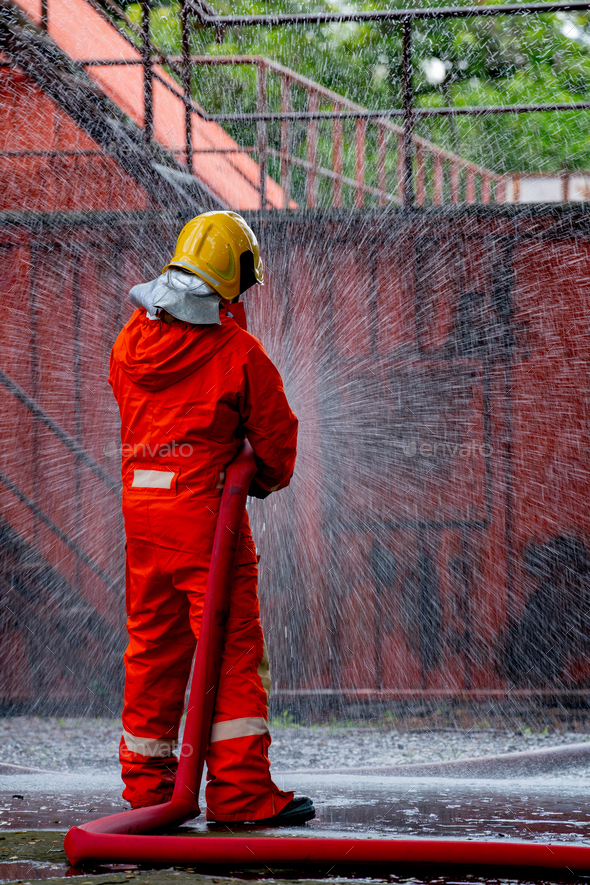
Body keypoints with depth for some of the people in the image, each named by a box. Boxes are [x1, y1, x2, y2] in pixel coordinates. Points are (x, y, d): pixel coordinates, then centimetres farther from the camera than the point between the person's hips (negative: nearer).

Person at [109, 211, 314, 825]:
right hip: (206, 509, -6)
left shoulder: (132, 340, 6)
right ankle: (240, 791, -7)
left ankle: (147, 785, 19)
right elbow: (276, 434, -1)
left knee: (152, 648, 13)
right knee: (234, 649, -3)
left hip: (140, 506, 6)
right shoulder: (237, 351, -9)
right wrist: (266, 478, 19)